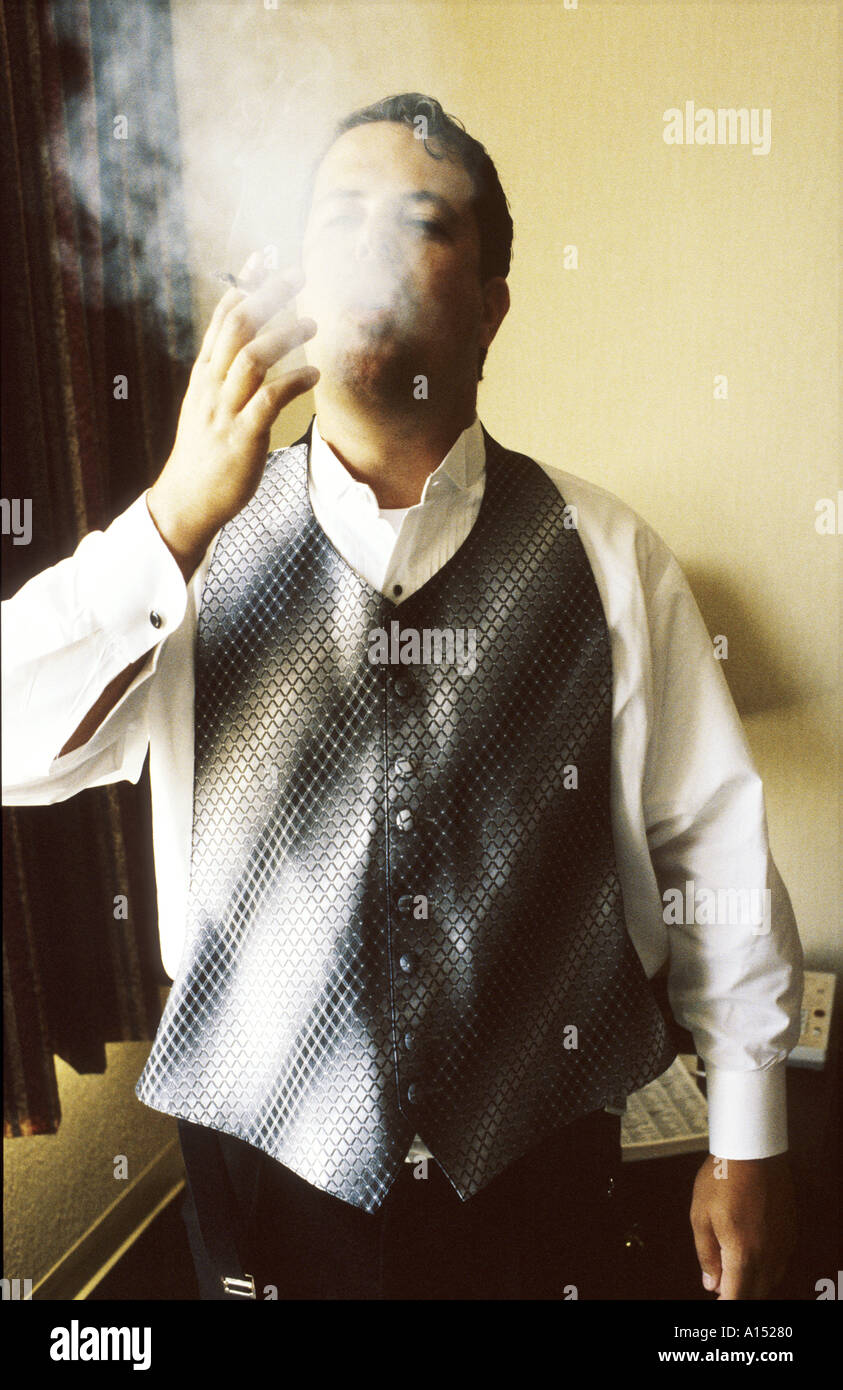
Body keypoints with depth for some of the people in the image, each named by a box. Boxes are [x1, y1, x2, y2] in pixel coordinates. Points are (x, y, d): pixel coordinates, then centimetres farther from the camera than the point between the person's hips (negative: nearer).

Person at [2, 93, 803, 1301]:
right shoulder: (192, 541, -7)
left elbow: (715, 841, -6)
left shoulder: (606, 556, -9)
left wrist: (749, 1142, -1)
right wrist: (177, 519, -29)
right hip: (265, 1149, 1)